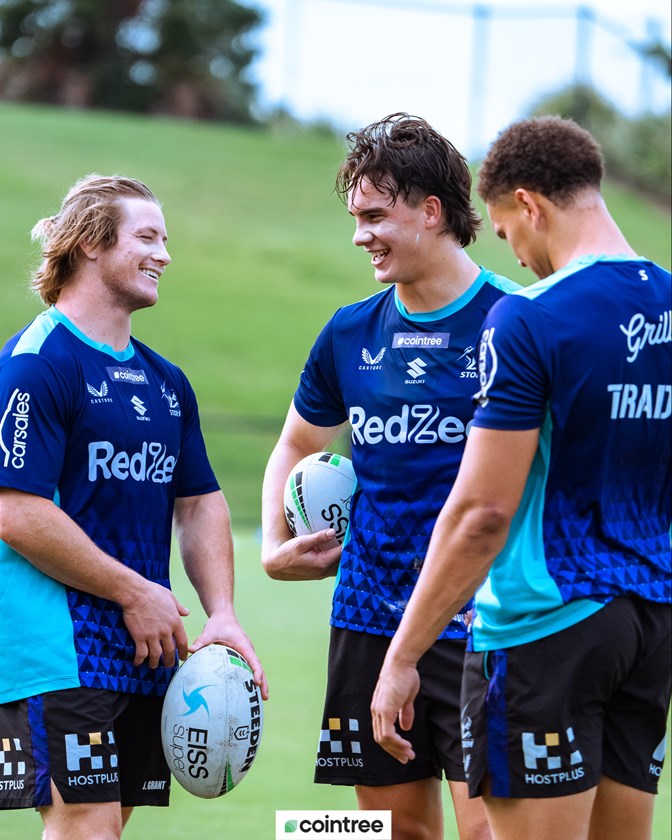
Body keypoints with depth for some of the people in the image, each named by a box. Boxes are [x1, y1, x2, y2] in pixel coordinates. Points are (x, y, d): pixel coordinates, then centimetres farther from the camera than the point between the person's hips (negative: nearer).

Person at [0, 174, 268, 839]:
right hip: (60, 652, -8)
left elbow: (200, 504, 21)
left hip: (146, 654, 8)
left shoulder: (164, 379, 17)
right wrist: (135, 593, -12)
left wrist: (221, 613, 4)